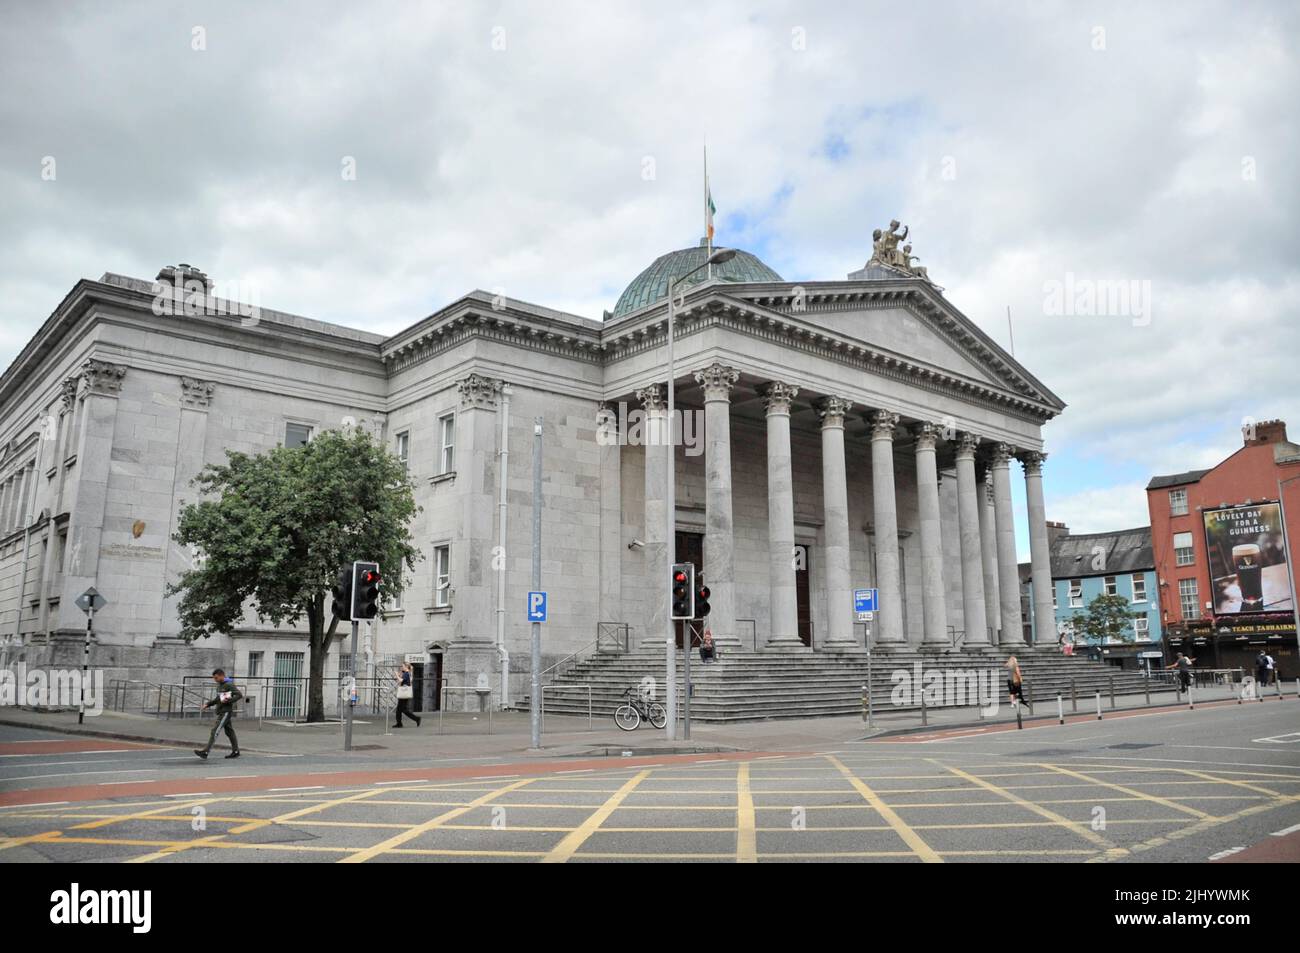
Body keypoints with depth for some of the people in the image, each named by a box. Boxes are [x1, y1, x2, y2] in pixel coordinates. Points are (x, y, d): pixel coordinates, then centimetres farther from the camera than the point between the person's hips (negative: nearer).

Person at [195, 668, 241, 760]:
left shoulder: (229, 685, -12)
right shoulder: (219, 685, 15)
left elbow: (239, 695, -17)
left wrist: (228, 701, -23)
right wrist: (208, 704, 12)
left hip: (226, 712, -9)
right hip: (221, 711, 9)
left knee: (215, 731, -13)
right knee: (229, 731, 12)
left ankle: (205, 752, -17)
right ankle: (235, 751, 17)